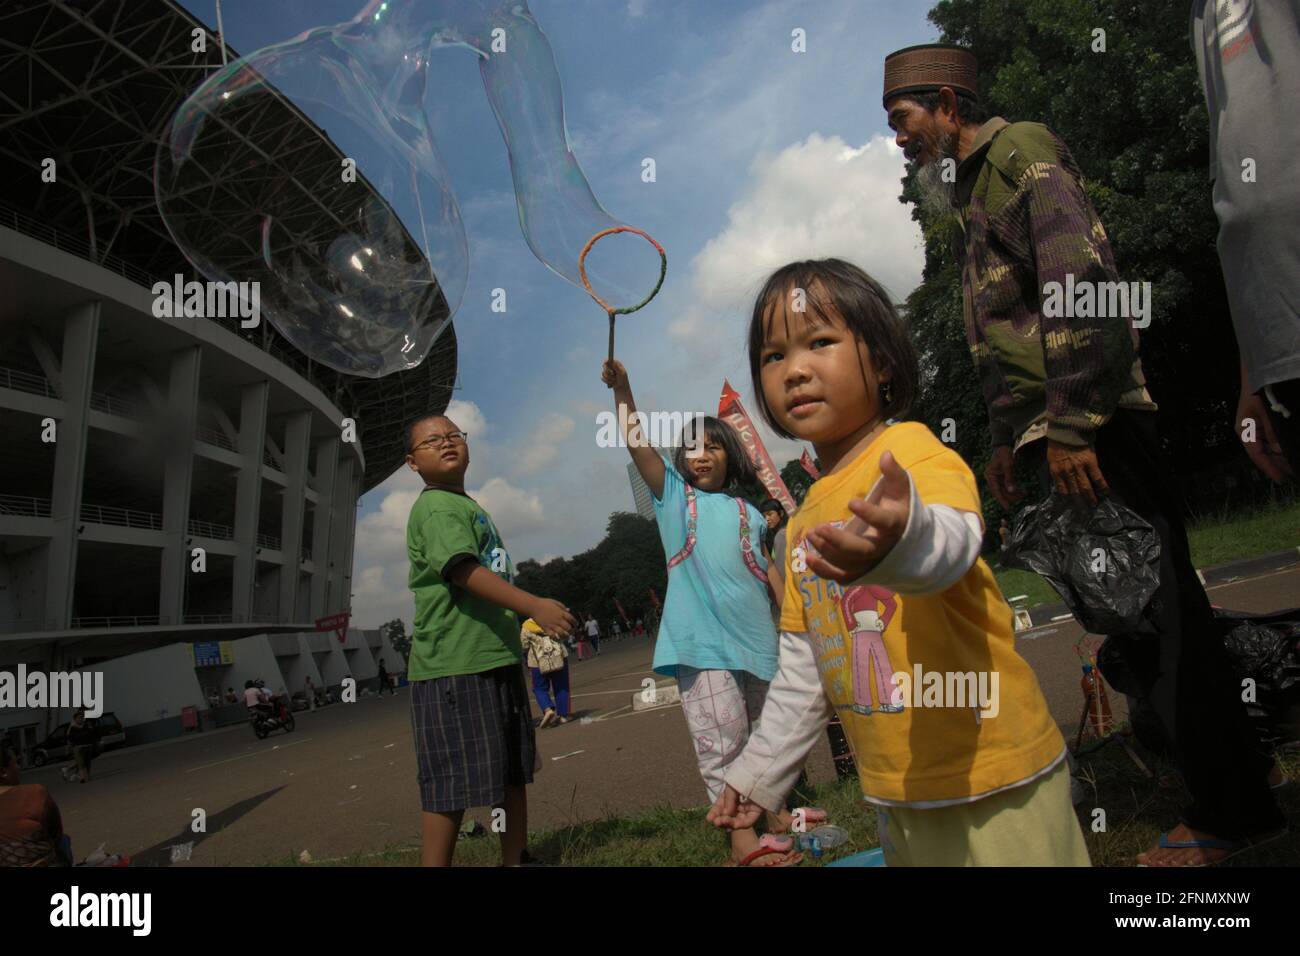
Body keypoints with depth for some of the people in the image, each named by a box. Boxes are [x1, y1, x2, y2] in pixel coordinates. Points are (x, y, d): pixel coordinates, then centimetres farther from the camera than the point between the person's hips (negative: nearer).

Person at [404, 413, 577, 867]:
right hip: (454, 665, -10)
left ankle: (515, 859, 29)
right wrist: (534, 605, -34)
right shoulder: (436, 508, -12)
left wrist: (520, 621, 33)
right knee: (453, 781, -5)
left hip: (497, 658, 10)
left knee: (513, 769, 17)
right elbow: (463, 570, -26)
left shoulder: (470, 506, 19)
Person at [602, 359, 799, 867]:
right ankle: (742, 837, 5)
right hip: (701, 639, -4)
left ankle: (776, 811, 34)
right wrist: (622, 388, -10)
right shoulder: (674, 495, 7)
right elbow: (636, 443, -3)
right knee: (721, 741, -4)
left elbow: (770, 573, 14)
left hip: (756, 635, 4)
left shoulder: (748, 513, 14)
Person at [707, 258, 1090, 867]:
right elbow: (803, 666, 14)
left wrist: (901, 539, -60)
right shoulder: (805, 521, 6)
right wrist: (758, 771, 17)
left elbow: (952, 540, -38)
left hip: (990, 776, -6)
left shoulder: (913, 451, -15)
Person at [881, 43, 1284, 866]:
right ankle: (1236, 773, 27)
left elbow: (1084, 285, -19)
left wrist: (1070, 424, -23)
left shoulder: (1020, 154, -5)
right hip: (1057, 435, 10)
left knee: (1154, 606, -3)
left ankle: (1232, 813, 10)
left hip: (1092, 430, -10)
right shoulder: (975, 193, 24)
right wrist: (1007, 440, 22)